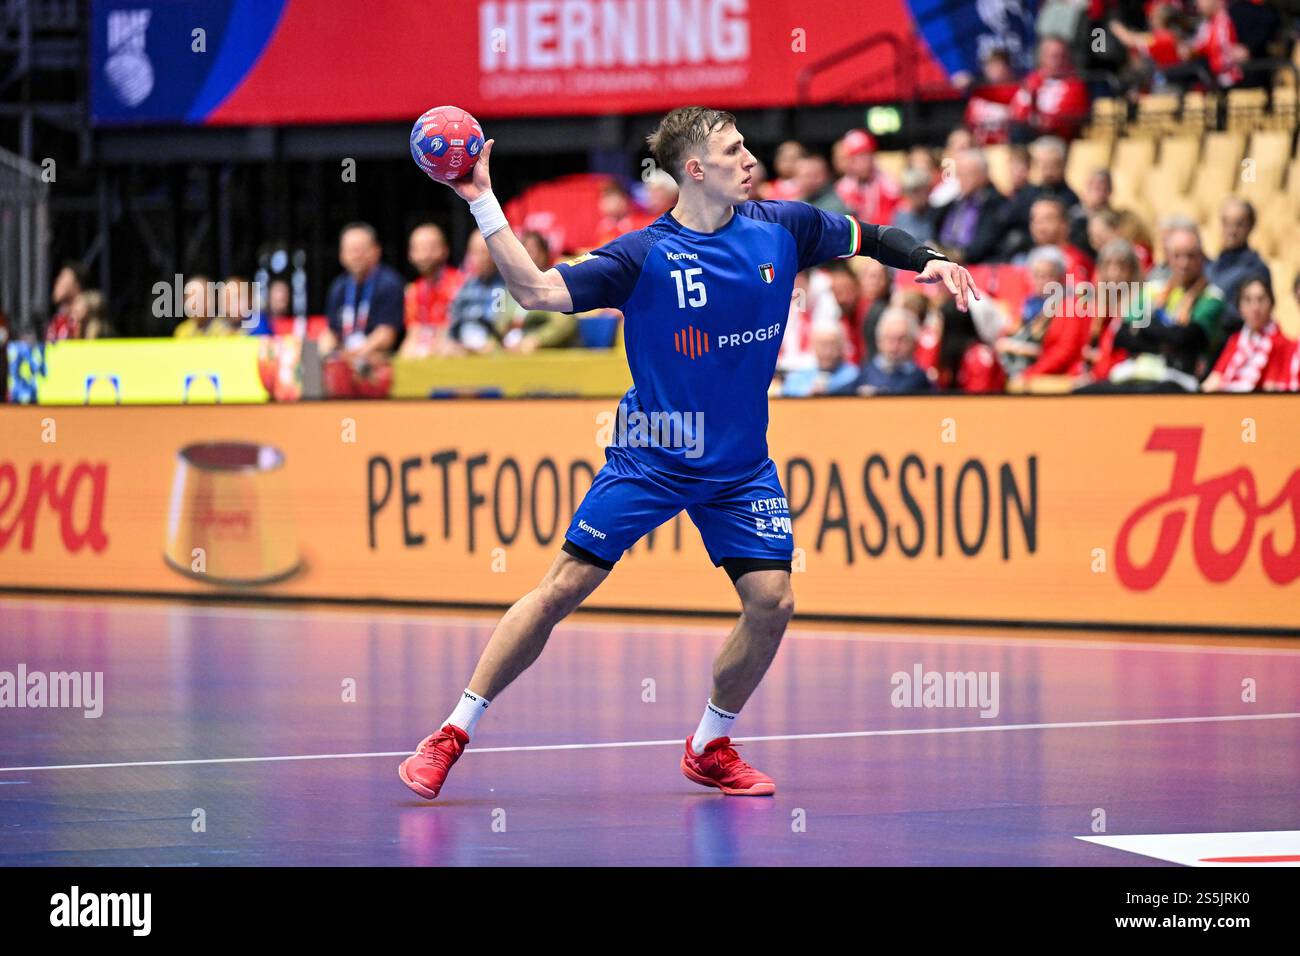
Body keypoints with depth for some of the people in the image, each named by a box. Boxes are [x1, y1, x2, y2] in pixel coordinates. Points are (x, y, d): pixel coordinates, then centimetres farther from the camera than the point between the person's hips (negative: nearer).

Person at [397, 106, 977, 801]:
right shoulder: (645, 254, -15)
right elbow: (535, 290, -19)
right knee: (562, 589, -8)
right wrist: (483, 206, -27)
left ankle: (710, 747, 12)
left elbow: (866, 238, 13)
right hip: (648, 458, -3)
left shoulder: (782, 227, -4)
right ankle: (452, 735, 0)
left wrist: (926, 262, -3)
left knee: (771, 601, -10)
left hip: (741, 468, 3)